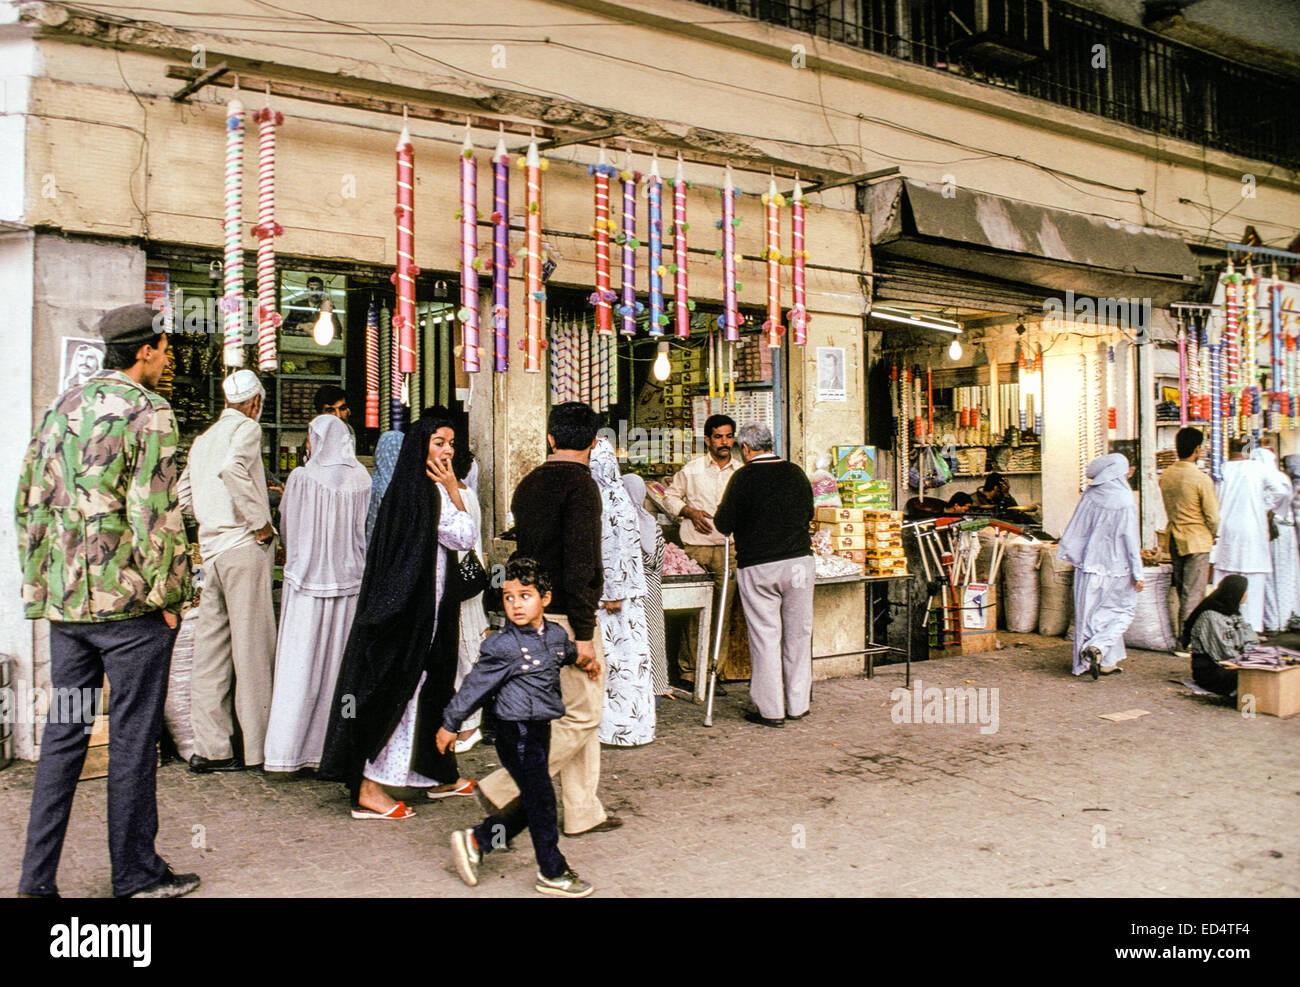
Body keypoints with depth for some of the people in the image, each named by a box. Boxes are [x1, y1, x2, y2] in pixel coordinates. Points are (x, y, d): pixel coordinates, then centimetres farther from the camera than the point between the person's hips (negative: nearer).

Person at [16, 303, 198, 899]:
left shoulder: (60, 410, 13)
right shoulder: (149, 414, -10)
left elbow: (28, 504, 14)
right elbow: (154, 514, -18)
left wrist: (38, 588, 17)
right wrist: (166, 594, -10)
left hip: (64, 603, 7)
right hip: (129, 603, -7)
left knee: (63, 733, 13)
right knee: (133, 737, 3)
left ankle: (37, 878, 18)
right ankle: (136, 875, 15)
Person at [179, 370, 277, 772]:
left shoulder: (204, 438, 19)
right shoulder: (247, 427, -5)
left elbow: (185, 496, 20)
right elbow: (232, 468, -24)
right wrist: (260, 522, -19)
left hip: (211, 547, 8)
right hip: (245, 546, -8)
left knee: (211, 647, 7)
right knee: (252, 645, -2)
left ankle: (209, 747, 10)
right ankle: (258, 746, 3)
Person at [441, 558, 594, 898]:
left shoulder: (557, 635, 4)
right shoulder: (501, 646, -15)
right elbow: (475, 684, -7)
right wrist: (451, 724, -1)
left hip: (541, 728, 7)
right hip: (516, 731, -7)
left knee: (532, 804, 13)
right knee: (541, 799, -2)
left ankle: (475, 841, 27)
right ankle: (552, 872, 13)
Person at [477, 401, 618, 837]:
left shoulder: (528, 484, 11)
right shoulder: (580, 484, -13)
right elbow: (578, 562, -20)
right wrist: (584, 634, -20)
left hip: (536, 615, 9)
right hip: (566, 615, -9)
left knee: (579, 713, 14)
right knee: (582, 715, 0)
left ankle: (584, 812, 18)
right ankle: (505, 786, -1)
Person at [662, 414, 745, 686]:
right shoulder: (692, 470, 4)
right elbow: (670, 496, 13)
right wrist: (689, 512, -3)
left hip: (728, 547, 2)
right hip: (696, 547, -2)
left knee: (723, 611, 2)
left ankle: (715, 671, 9)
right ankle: (688, 670, 5)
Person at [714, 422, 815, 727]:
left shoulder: (744, 477, -9)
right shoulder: (796, 474, 6)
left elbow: (724, 525, -6)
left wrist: (720, 511, 15)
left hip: (758, 567, -4)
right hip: (800, 561, 4)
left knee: (765, 637, 2)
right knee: (798, 634, 11)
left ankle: (771, 710, 6)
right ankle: (798, 705, 20)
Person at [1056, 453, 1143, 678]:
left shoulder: (1090, 495, -3)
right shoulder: (1125, 503, -15)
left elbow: (1077, 529, 6)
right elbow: (1131, 540, -12)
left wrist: (1072, 554, 18)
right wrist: (1137, 573, -7)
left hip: (1088, 565, 4)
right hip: (1114, 566, -4)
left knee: (1090, 611, 12)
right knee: (1124, 610, 12)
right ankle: (1097, 648, -8)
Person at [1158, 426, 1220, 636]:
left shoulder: (1165, 476, 2)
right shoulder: (1201, 479, -16)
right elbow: (1213, 517, -11)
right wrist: (1212, 535, 6)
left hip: (1175, 540, 6)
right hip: (1198, 540, -6)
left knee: (1182, 592, 14)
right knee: (1194, 593, -2)